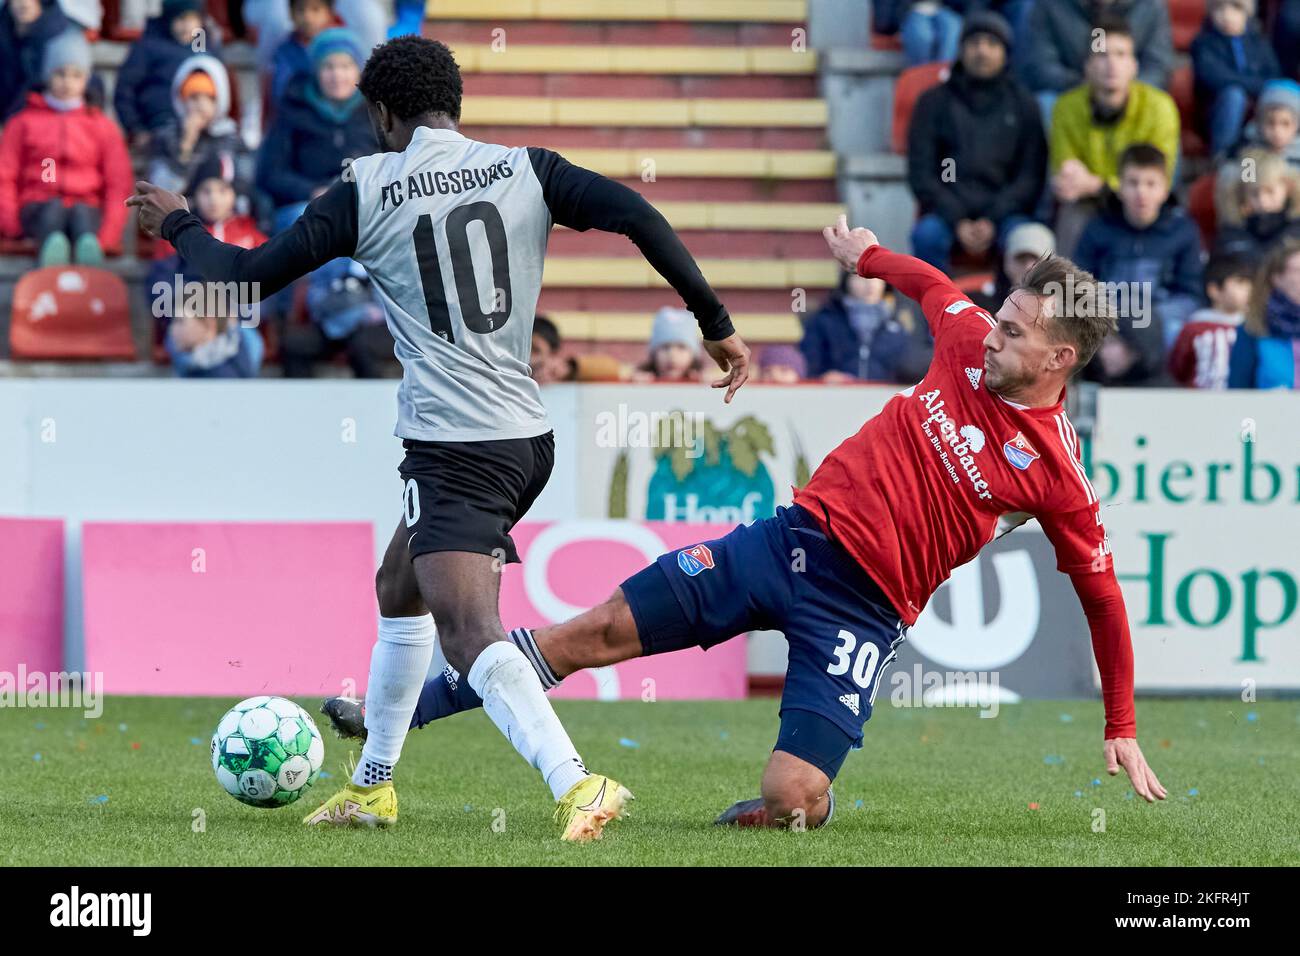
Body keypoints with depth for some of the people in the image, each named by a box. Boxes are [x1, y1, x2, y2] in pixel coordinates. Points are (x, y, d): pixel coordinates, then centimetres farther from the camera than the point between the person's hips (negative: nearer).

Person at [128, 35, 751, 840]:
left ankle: (577, 786, -40)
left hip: (452, 445, -7)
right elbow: (637, 216, -8)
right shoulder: (525, 170, 6)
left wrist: (178, 224, 22)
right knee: (400, 591, 27)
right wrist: (715, 321, -2)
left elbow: (247, 280, 3)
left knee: (469, 637, -18)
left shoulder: (366, 193, -2)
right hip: (529, 436, 7)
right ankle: (374, 786, 40)